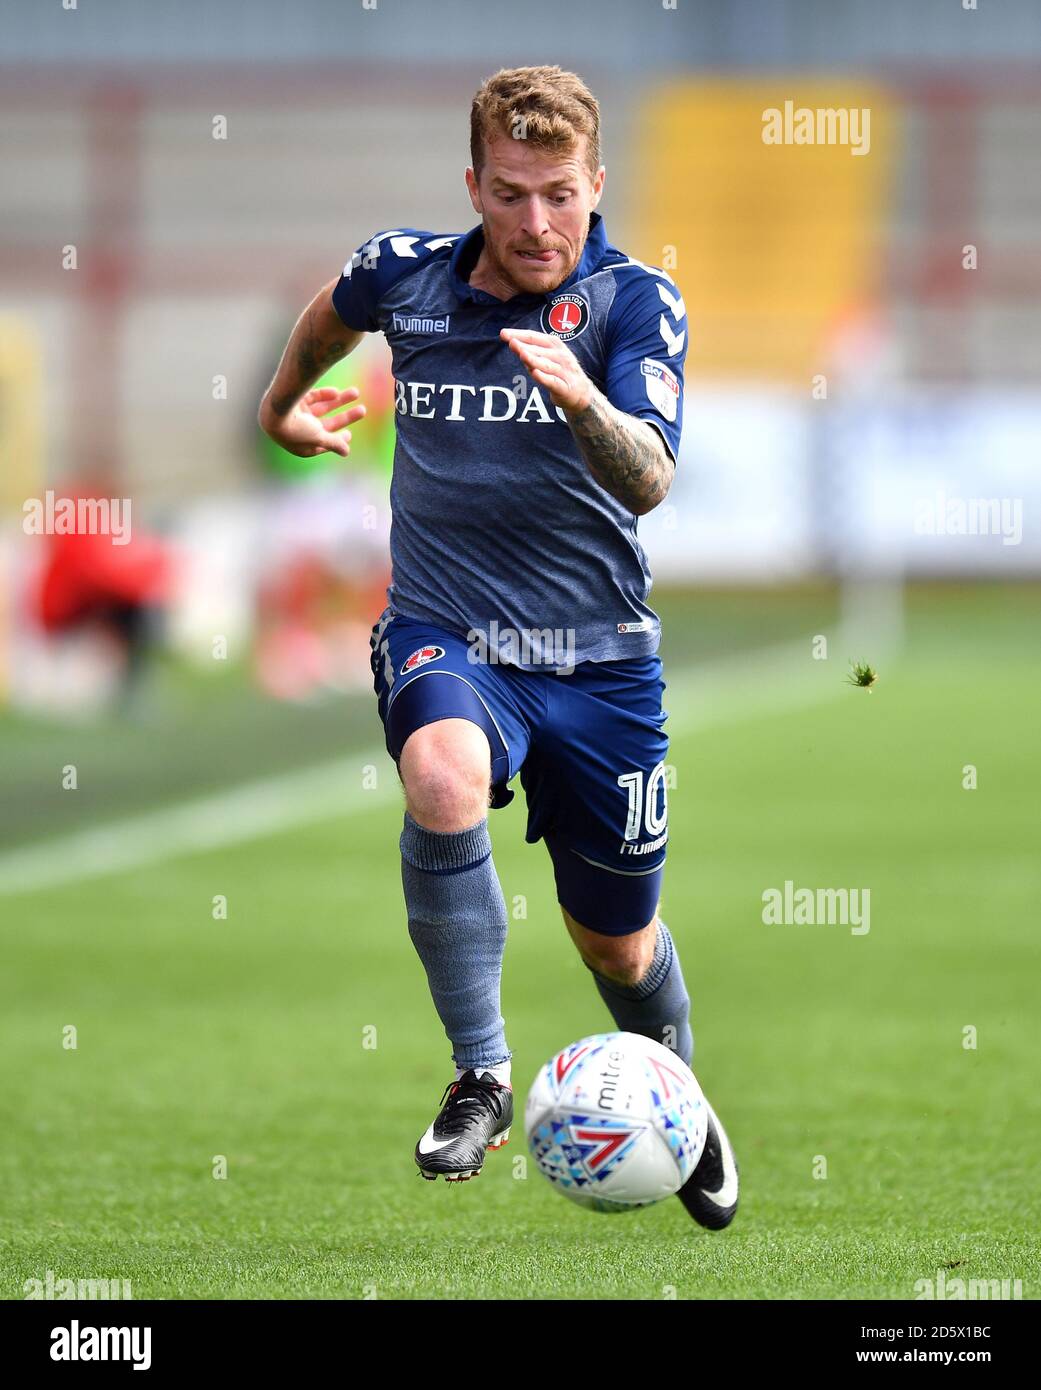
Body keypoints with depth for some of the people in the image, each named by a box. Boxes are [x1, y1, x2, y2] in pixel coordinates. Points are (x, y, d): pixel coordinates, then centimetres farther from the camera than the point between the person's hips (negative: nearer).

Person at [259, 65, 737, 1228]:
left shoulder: (634, 302, -12)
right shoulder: (405, 277, -4)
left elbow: (648, 482, -27)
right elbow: (336, 308, 22)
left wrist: (586, 403, -47)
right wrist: (285, 401, 36)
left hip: (597, 655, 0)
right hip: (443, 636, 0)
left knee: (618, 946, 11)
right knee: (445, 783, -35)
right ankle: (480, 1080, -24)